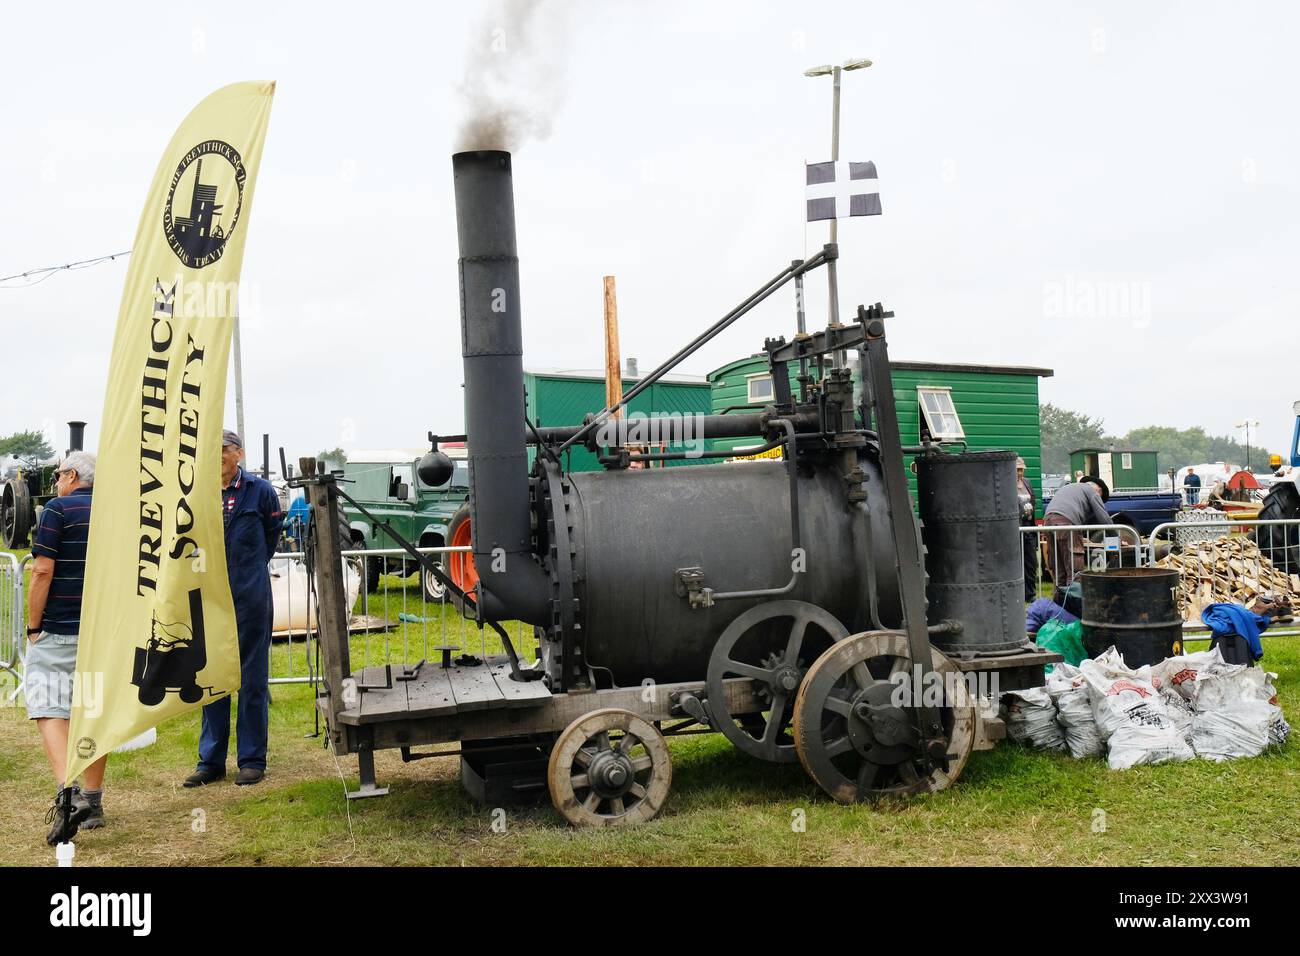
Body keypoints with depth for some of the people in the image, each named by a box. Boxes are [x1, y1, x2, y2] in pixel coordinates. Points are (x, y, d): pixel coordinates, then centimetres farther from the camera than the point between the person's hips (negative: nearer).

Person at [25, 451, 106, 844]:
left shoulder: (58, 509, -6)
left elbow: (43, 572, -12)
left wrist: (33, 627, -5)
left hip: (58, 630, -5)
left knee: (48, 707, -4)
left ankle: (67, 792, -22)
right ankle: (92, 801, 17)